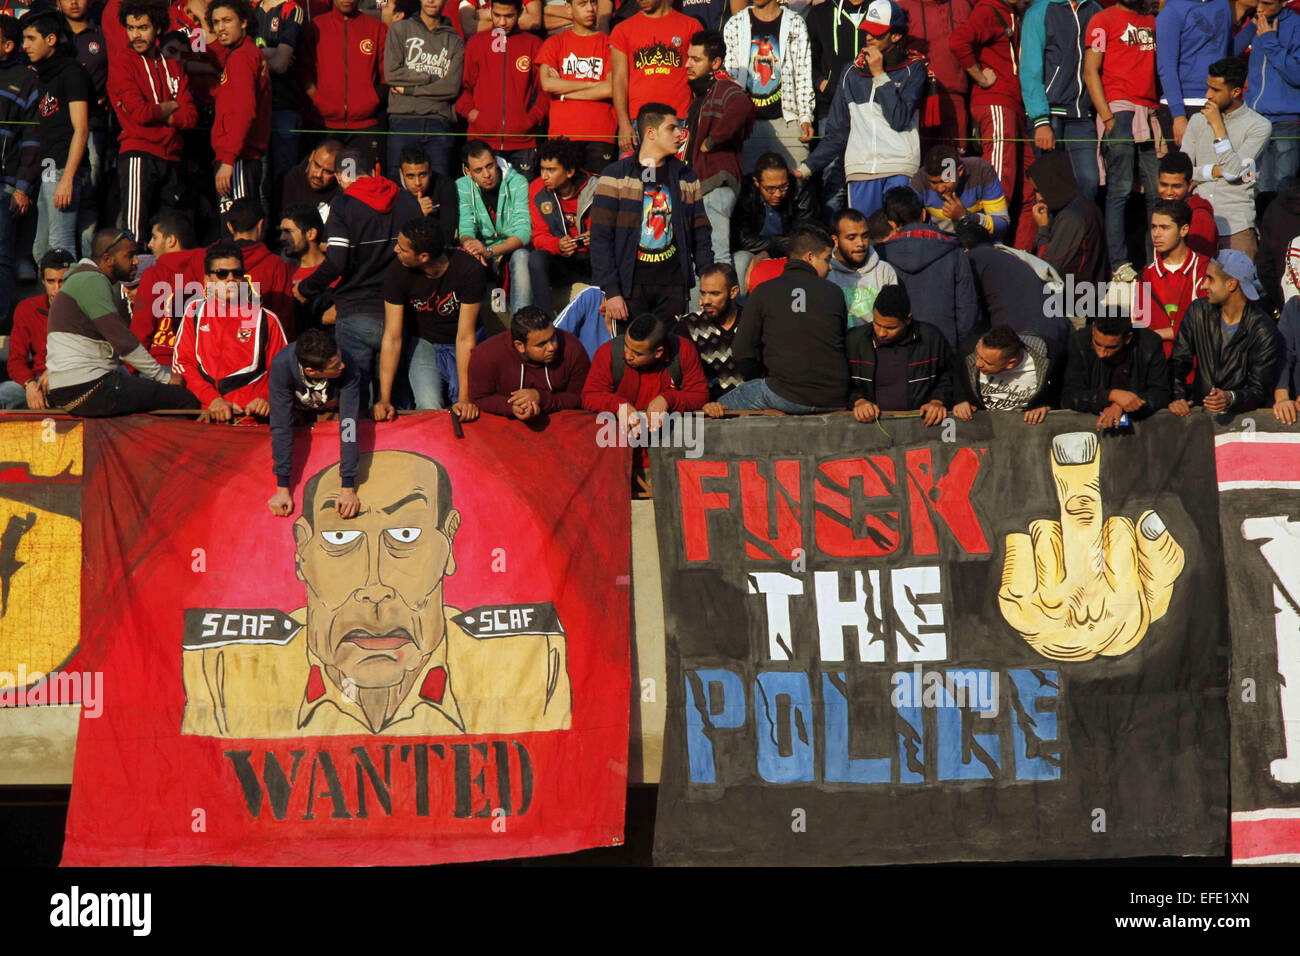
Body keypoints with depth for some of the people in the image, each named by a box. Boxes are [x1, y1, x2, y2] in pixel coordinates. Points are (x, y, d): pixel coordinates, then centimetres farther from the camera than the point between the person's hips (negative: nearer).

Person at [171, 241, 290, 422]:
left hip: (251, 412, -1)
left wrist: (267, 398, -9)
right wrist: (212, 399, -7)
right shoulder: (195, 312, 15)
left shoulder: (266, 319, 12)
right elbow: (182, 362, 8)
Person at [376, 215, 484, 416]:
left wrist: (465, 398, -29)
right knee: (429, 408, -24)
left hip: (464, 347, -1)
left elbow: (465, 337, -24)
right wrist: (384, 399, -24)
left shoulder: (469, 270, -27)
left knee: (467, 412, -20)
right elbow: (392, 337, -18)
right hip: (424, 343, 1)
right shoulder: (397, 272, -21)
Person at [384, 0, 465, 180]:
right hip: (403, 120, -1)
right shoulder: (400, 29, 10)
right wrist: (431, 78, 0)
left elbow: (453, 87, -1)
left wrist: (410, 89, -4)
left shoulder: (455, 40, 11)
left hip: (439, 123, 1)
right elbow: (391, 73, -2)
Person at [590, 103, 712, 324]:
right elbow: (600, 237, -3)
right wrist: (610, 291, -12)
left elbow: (701, 235, 15)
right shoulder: (616, 175, 2)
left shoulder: (686, 176, 14)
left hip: (673, 285, 3)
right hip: (631, 284, -3)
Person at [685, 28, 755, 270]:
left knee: (717, 256, -12)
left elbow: (741, 108, -35)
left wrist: (711, 141, -25)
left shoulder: (725, 90, -10)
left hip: (717, 182, -10)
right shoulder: (697, 92, 18)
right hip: (695, 182, 10)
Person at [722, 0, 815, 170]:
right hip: (747, 121, 1)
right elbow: (728, 74, 9)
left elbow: (803, 74, 6)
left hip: (786, 118, -1)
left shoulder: (795, 24, 7)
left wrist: (806, 117, -3)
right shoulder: (734, 25, 10)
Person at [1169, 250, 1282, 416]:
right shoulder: (1198, 311, 5)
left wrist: (1230, 398, -29)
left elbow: (1259, 390, -9)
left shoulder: (1263, 331, -9)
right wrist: (1176, 397, -10)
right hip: (1199, 412, 3)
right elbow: (1177, 363, 8)